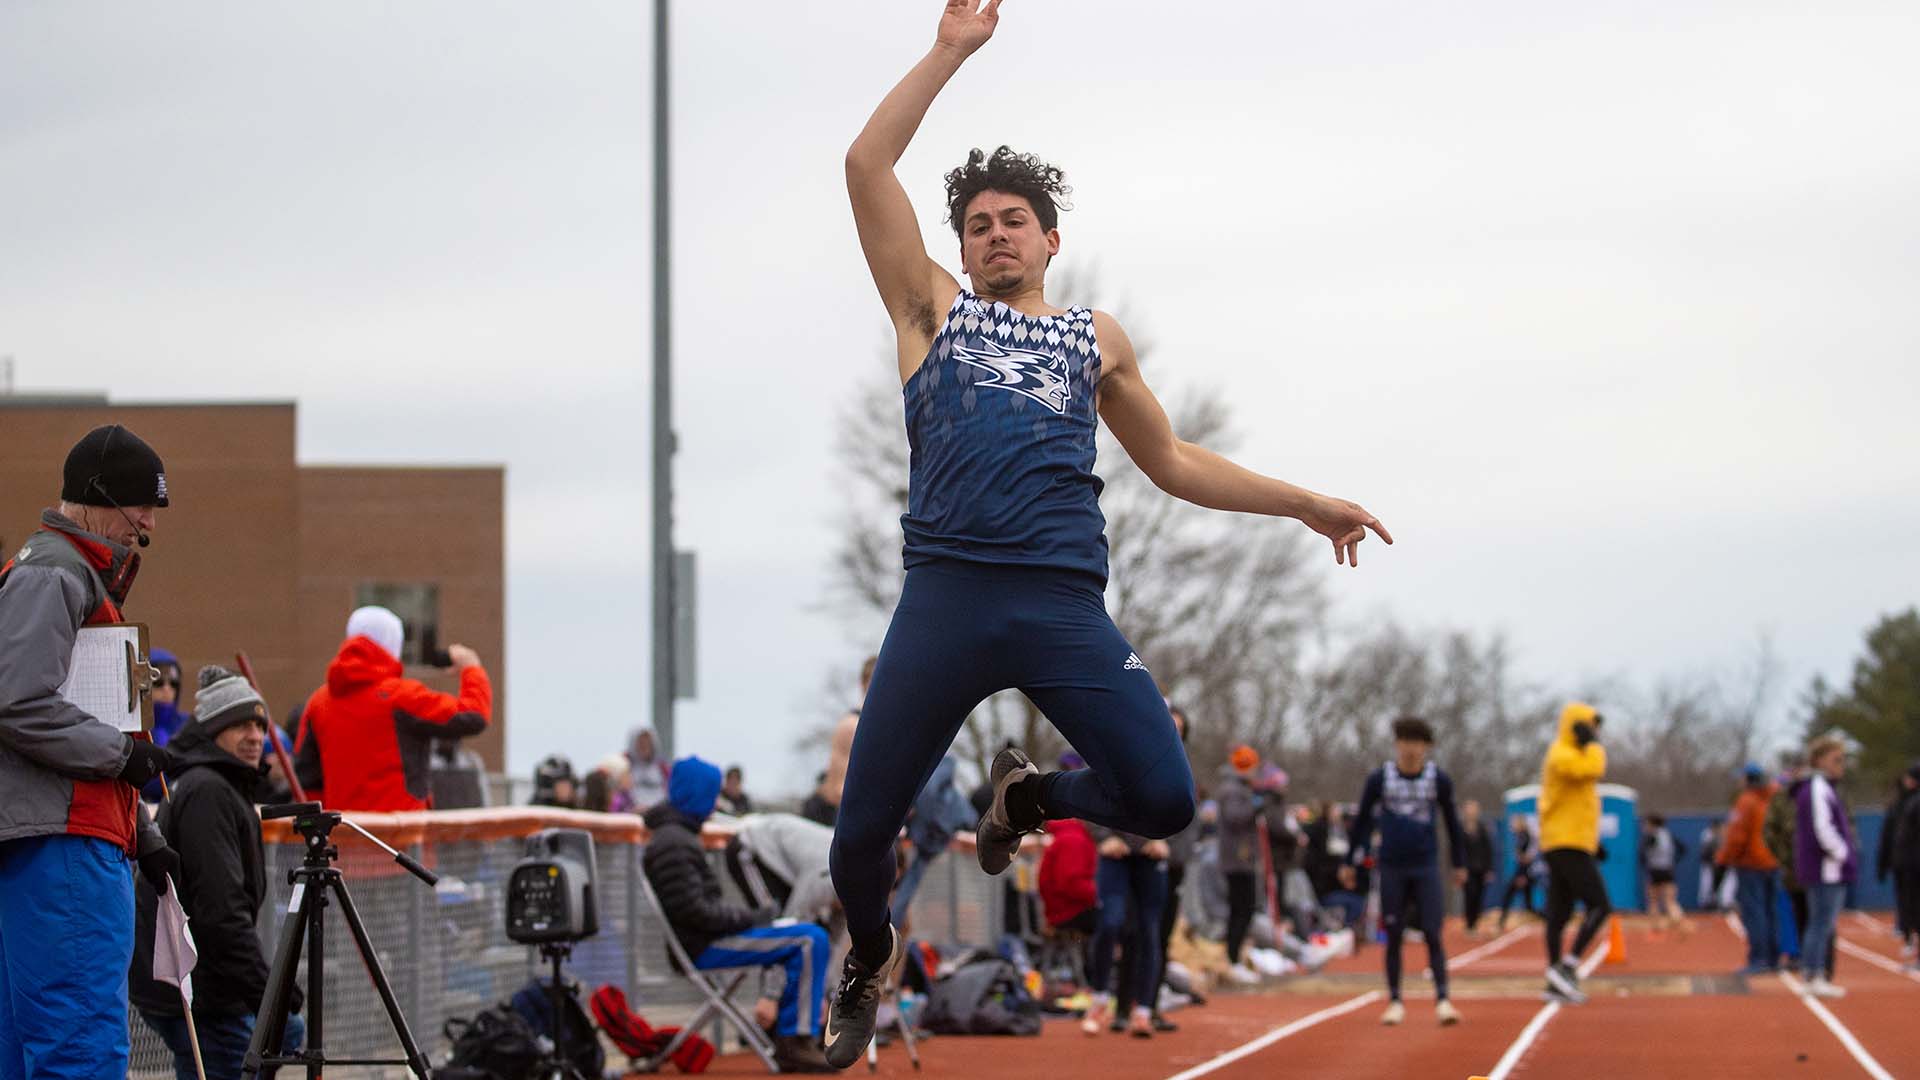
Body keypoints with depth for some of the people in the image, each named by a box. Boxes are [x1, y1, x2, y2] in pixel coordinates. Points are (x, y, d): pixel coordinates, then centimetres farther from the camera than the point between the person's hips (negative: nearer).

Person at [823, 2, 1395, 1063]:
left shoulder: (1096, 338, 23)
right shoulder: (933, 309, 17)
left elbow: (1173, 463, 30)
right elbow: (866, 165, 8)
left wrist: (1305, 504, 27)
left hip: (1066, 605, 2)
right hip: (947, 596, -2)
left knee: (1163, 800, -13)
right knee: (861, 833, -4)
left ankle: (1027, 796, 21)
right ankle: (869, 960, 31)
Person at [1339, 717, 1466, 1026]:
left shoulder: (1439, 780, 1)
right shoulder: (1379, 779, 0)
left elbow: (1452, 822, 11)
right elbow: (1362, 821, 9)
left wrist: (1459, 863, 16)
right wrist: (1350, 862, 10)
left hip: (1427, 867, 0)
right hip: (1391, 869, 0)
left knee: (1432, 934, -8)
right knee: (1394, 937, 4)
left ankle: (1442, 1000, -8)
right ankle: (1395, 1002, 12)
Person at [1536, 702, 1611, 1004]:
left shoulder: (1571, 757, 22)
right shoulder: (1562, 756, -11)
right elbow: (1594, 769, -30)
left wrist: (1592, 840, 24)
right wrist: (1592, 743, -14)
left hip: (1561, 846, 10)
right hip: (1568, 845, -10)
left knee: (1559, 914, 7)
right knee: (1599, 906, -13)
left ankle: (1557, 983, 6)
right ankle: (1567, 967, -16)